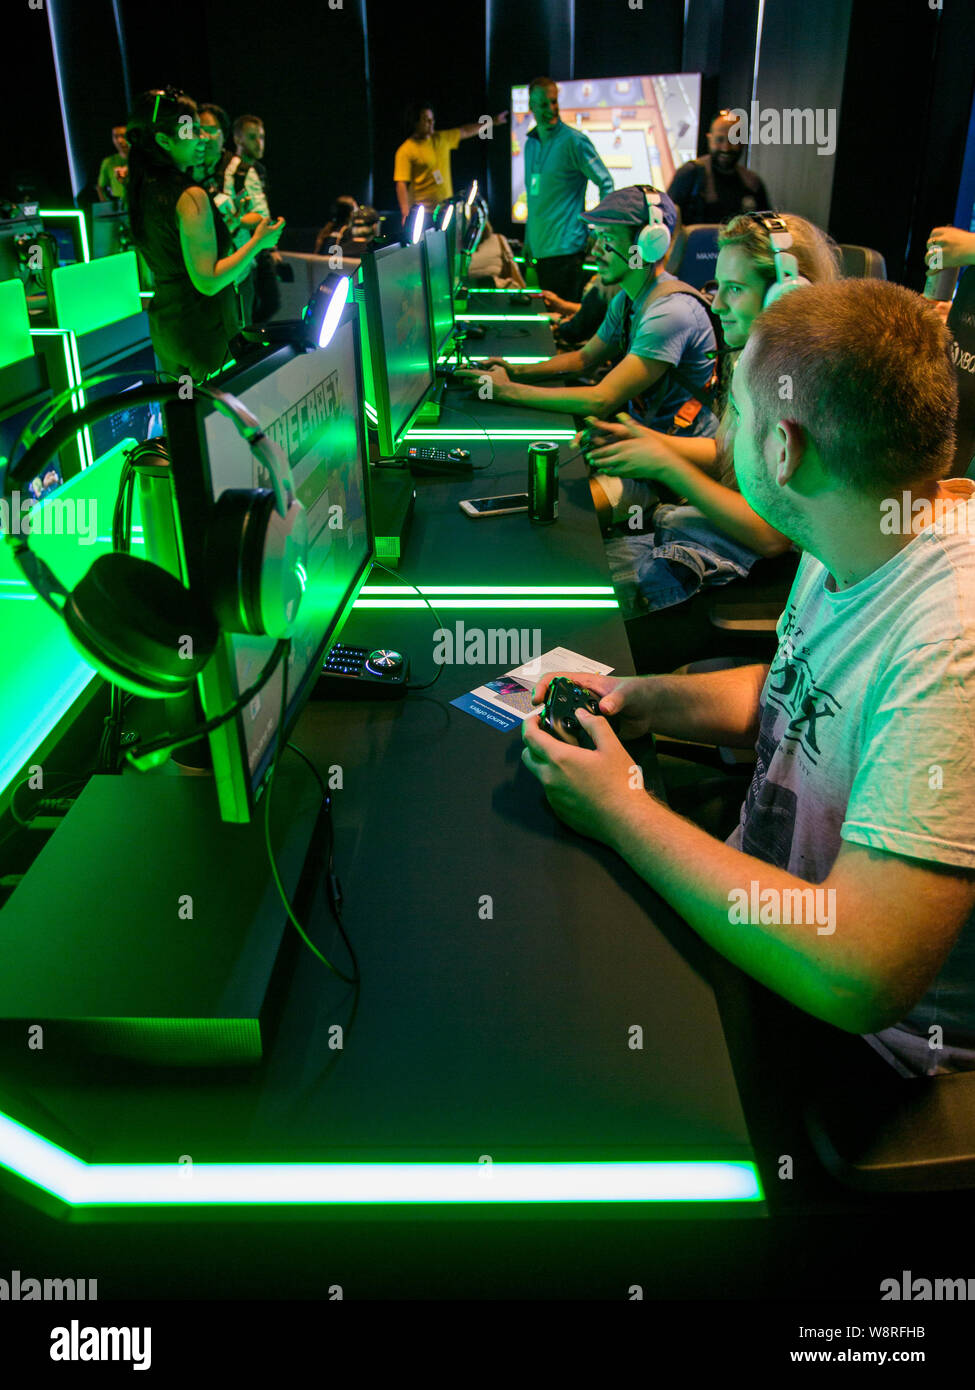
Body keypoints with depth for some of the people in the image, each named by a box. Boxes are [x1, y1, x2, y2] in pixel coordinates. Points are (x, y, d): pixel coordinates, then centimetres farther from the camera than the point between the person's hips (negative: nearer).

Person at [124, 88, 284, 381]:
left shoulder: (144, 189, 9)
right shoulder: (190, 196, -19)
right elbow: (208, 281, -24)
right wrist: (258, 242, -14)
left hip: (164, 325, 10)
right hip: (202, 330, -9)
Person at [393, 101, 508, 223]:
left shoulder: (442, 139, 12)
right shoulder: (405, 151, -8)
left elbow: (465, 132, 25)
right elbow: (401, 184, -13)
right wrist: (405, 213, -24)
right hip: (423, 211, -6)